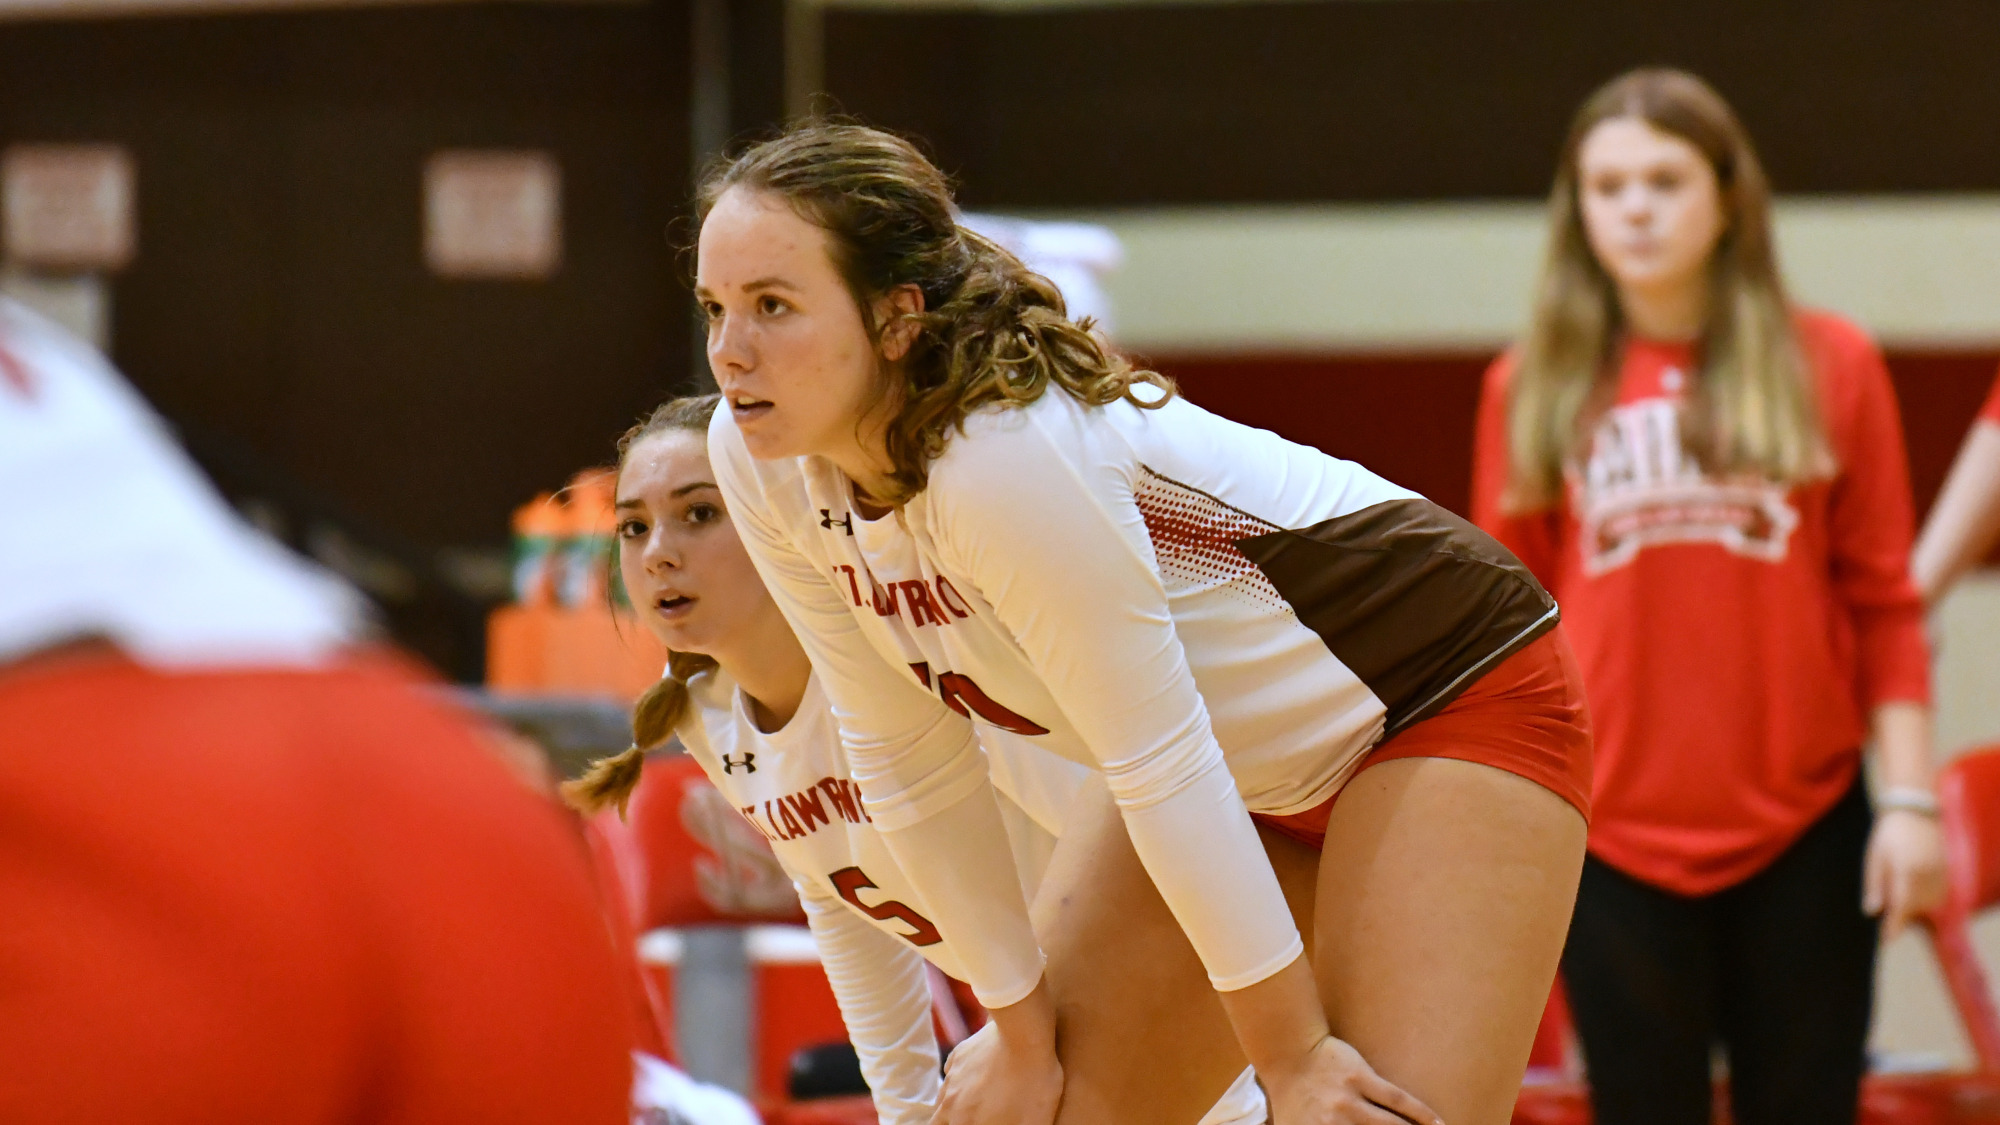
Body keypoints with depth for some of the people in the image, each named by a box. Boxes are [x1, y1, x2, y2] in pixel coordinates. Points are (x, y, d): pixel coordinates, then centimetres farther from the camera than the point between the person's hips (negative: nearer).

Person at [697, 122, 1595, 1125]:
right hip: (1244, 762, 8)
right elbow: (908, 760, -4)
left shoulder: (1001, 450, -34)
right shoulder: (757, 458, -11)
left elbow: (1159, 766, -29)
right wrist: (1022, 1024, -2)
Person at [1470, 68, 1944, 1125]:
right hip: (1617, 835, 0)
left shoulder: (1829, 365, 2)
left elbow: (1882, 601, 4)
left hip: (1802, 833, 0)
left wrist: (1910, 794, -1)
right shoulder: (1531, 390, 3)